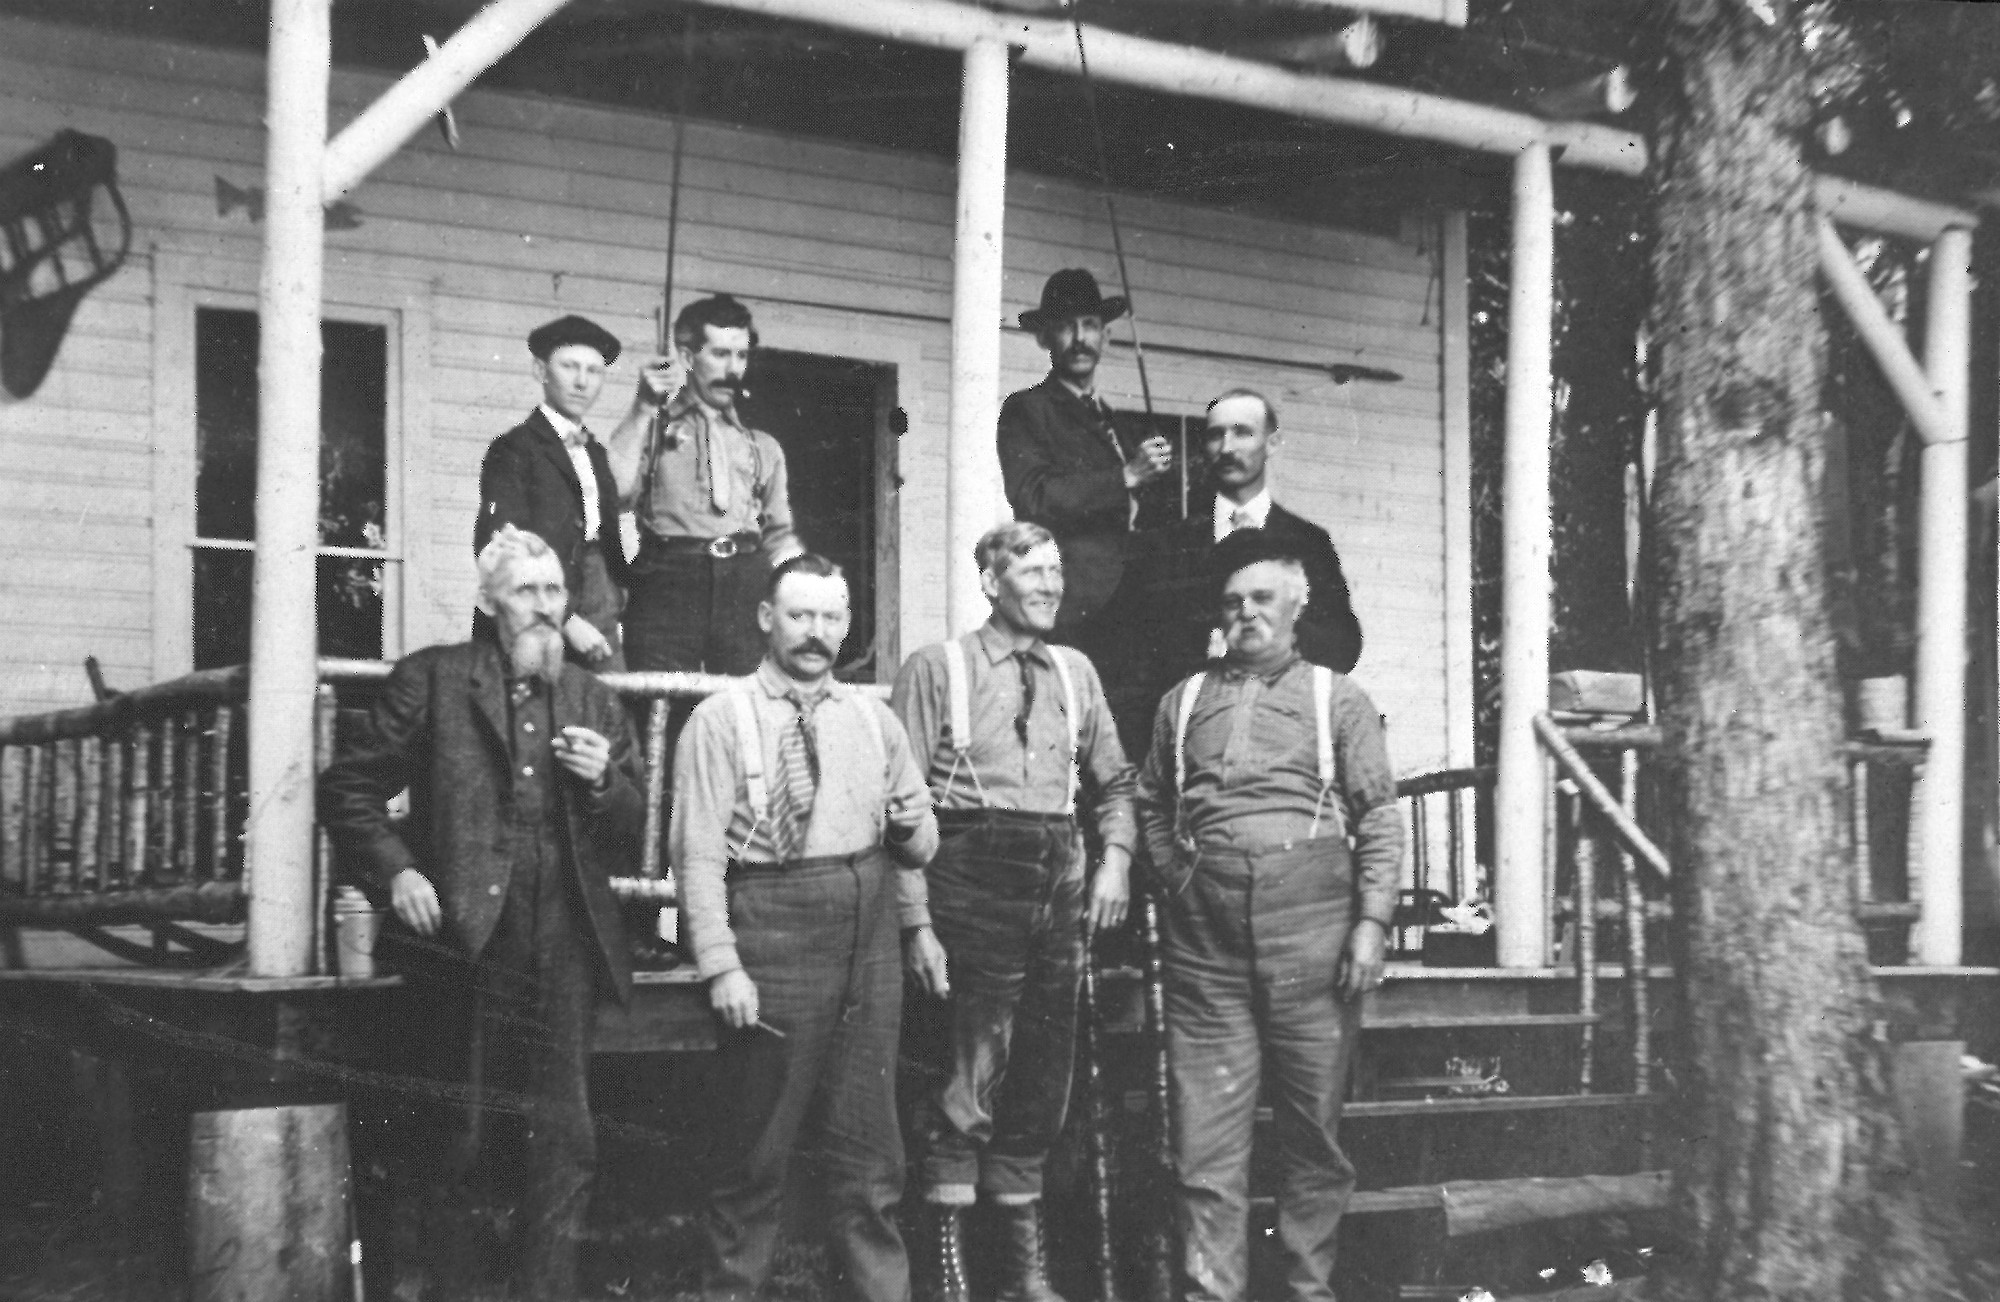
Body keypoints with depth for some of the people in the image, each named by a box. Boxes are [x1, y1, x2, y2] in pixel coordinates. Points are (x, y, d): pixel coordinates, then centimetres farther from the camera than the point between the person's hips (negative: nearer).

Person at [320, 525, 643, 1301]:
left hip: (565, 952, 3)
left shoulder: (595, 702, 15)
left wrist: (605, 782, -5)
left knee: (566, 1143, 0)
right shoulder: (431, 679, 4)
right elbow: (349, 789, 3)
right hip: (469, 943, -2)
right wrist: (395, 870, -10)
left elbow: (630, 846, 14)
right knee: (461, 1144, 6)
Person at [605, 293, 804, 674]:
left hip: (746, 586, 3)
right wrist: (642, 410, -3)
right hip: (667, 583, -2)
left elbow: (780, 537, 22)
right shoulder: (650, 431, 14)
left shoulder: (763, 447, 23)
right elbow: (616, 492, -5)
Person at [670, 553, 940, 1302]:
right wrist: (722, 967, -16)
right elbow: (699, 854, -10)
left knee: (868, 1144, 11)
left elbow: (911, 845, 20)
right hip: (773, 942, -4)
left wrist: (917, 924, 5)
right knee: (759, 1147, 3)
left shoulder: (872, 719, 11)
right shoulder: (722, 720, -4)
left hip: (870, 947, 5)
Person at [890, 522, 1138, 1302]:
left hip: (1061, 882, 5)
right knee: (972, 1065, -10)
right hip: (975, 879, -5)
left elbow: (1115, 780, 22)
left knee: (1044, 1073, 10)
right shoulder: (937, 669, -2)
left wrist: (1115, 858, 6)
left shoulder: (1075, 673, 14)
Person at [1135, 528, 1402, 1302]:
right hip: (1205, 936, 2)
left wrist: (1372, 921, -6)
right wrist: (1176, 881, 8)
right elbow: (1151, 805, 22)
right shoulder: (1184, 702, 16)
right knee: (1207, 1131, -1)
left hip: (1310, 928, -1)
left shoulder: (1338, 699, 9)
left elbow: (1379, 817, 3)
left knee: (1313, 1128, 5)